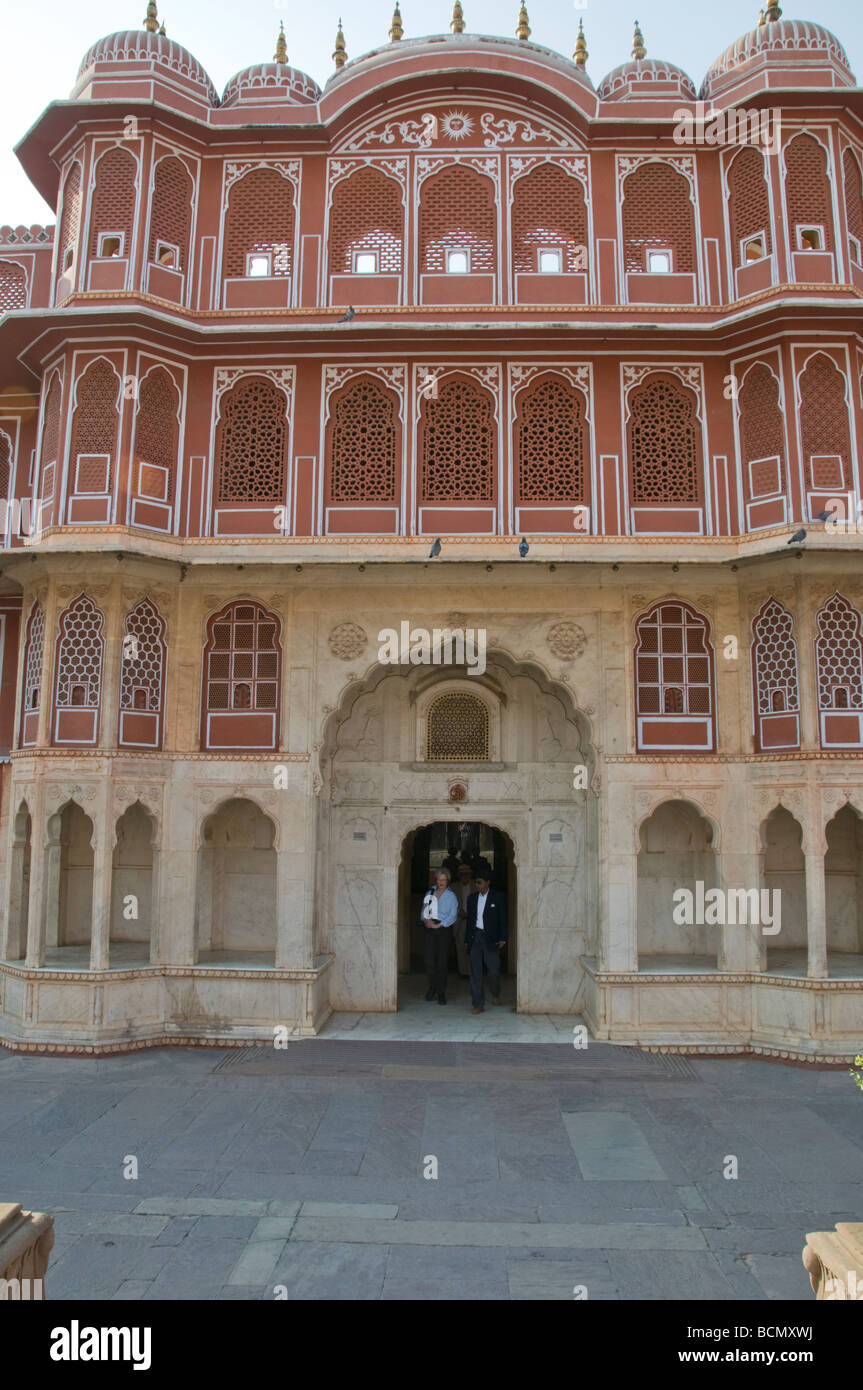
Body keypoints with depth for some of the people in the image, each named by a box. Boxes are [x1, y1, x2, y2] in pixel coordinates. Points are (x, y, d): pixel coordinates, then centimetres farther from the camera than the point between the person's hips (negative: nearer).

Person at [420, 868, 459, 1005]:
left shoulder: (451, 896, 3)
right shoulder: (430, 893, 12)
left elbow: (453, 915, -4)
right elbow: (424, 910, 12)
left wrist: (439, 925, -13)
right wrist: (426, 920, -9)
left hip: (444, 929, -2)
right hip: (430, 929, 2)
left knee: (442, 962, -3)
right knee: (429, 960, -2)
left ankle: (441, 993, 5)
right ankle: (432, 987, 18)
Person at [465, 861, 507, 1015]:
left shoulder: (498, 897, 0)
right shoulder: (472, 898, 11)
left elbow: (503, 919, 1)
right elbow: (469, 920, 13)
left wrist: (502, 938, -5)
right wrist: (467, 939, 10)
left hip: (490, 938, -3)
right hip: (475, 937, 3)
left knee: (493, 969, 0)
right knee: (475, 971, 0)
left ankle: (495, 994, 29)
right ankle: (478, 1004, 5)